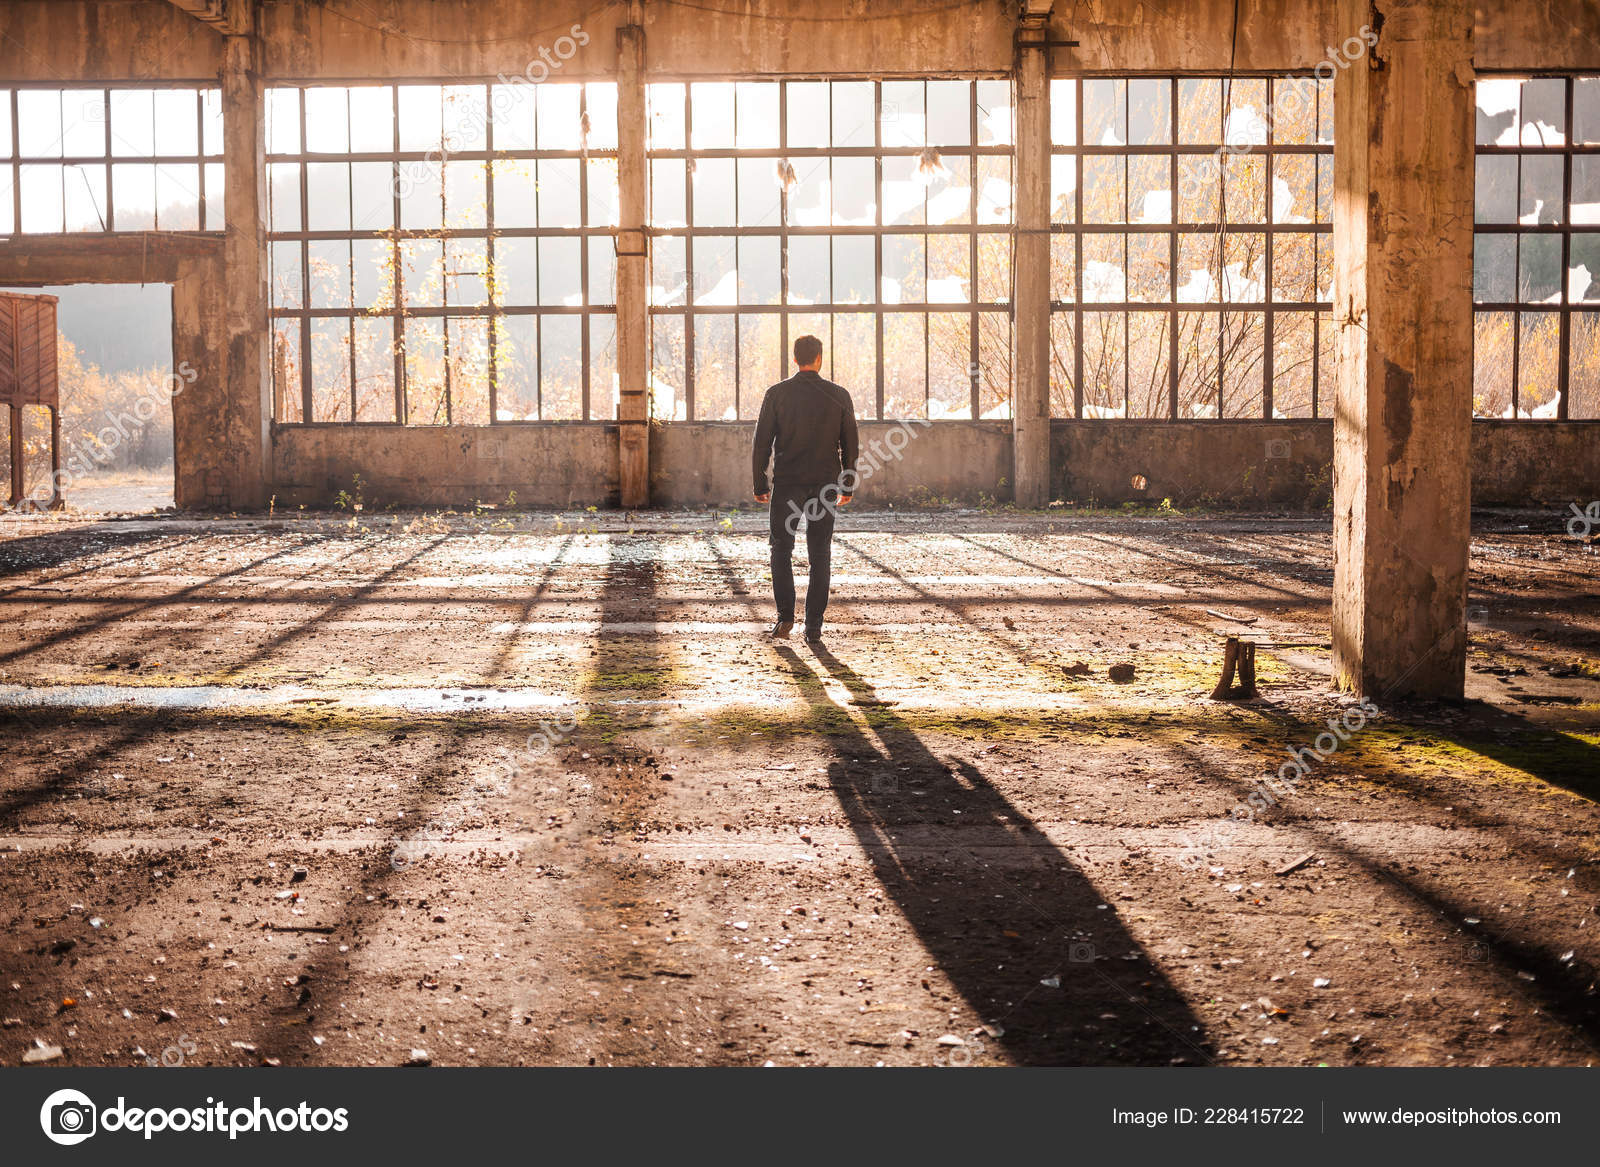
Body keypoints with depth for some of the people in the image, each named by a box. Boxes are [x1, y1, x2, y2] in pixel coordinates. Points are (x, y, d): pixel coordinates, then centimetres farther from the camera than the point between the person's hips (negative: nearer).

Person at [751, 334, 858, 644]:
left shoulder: (777, 394, -3)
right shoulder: (839, 396, 1)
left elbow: (762, 442, -3)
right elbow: (851, 446, 4)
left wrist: (759, 485, 4)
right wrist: (848, 486, 13)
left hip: (787, 483, -1)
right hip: (826, 484, 1)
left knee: (781, 550, 12)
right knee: (820, 556, 7)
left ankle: (786, 616, 1)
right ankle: (814, 626, 4)